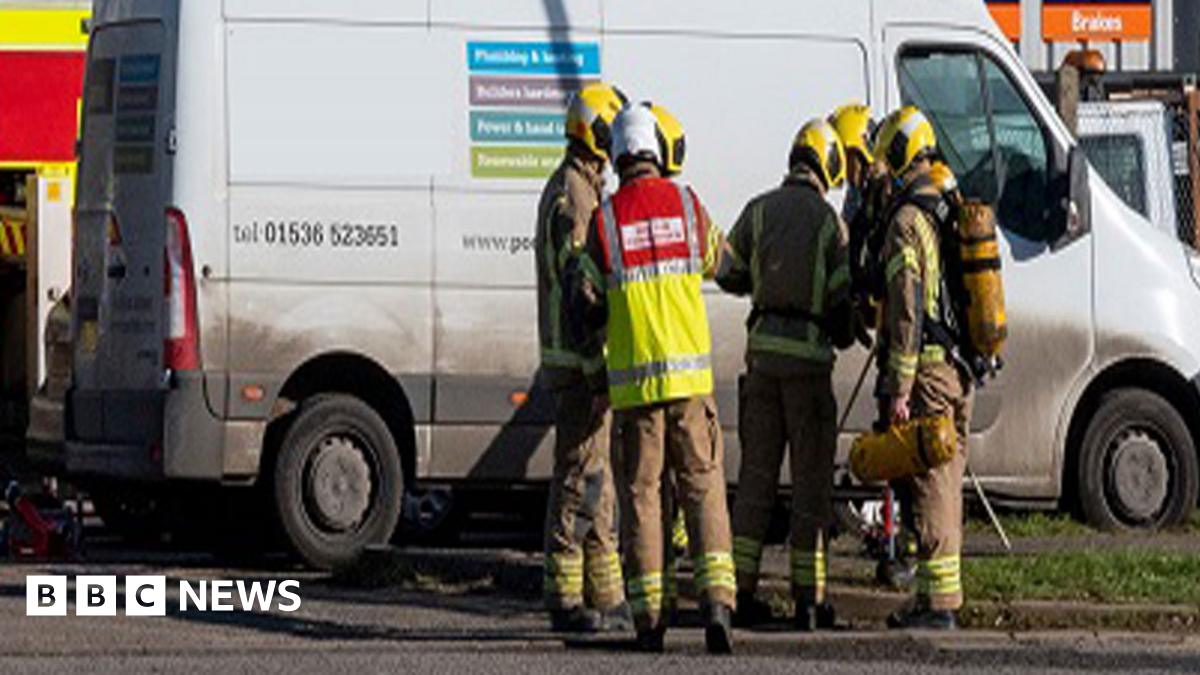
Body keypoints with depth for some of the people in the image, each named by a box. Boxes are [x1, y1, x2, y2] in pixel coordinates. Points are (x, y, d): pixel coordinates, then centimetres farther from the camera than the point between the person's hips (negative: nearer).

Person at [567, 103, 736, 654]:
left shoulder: (604, 220, -2)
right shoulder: (687, 204, 0)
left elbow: (585, 309, 3)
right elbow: (716, 260, 21)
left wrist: (597, 379, 16)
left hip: (634, 378, 0)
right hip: (690, 371, 0)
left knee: (641, 490, 5)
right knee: (702, 484, 3)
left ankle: (648, 616, 4)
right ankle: (716, 599, -12)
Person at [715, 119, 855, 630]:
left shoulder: (759, 211, 2)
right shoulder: (828, 221, -8)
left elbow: (729, 276, 9)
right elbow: (843, 298, -5)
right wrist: (844, 336, 16)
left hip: (763, 345, 4)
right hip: (808, 354, -4)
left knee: (756, 473, 11)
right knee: (811, 478, 2)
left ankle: (742, 592, 10)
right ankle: (808, 597, 1)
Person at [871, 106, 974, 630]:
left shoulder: (907, 222, -13)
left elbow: (907, 311, -18)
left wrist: (899, 388, -17)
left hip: (924, 370, -8)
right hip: (961, 371, 8)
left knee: (928, 489, -6)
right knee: (945, 484, 13)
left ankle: (937, 601, -7)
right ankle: (942, 598, 18)